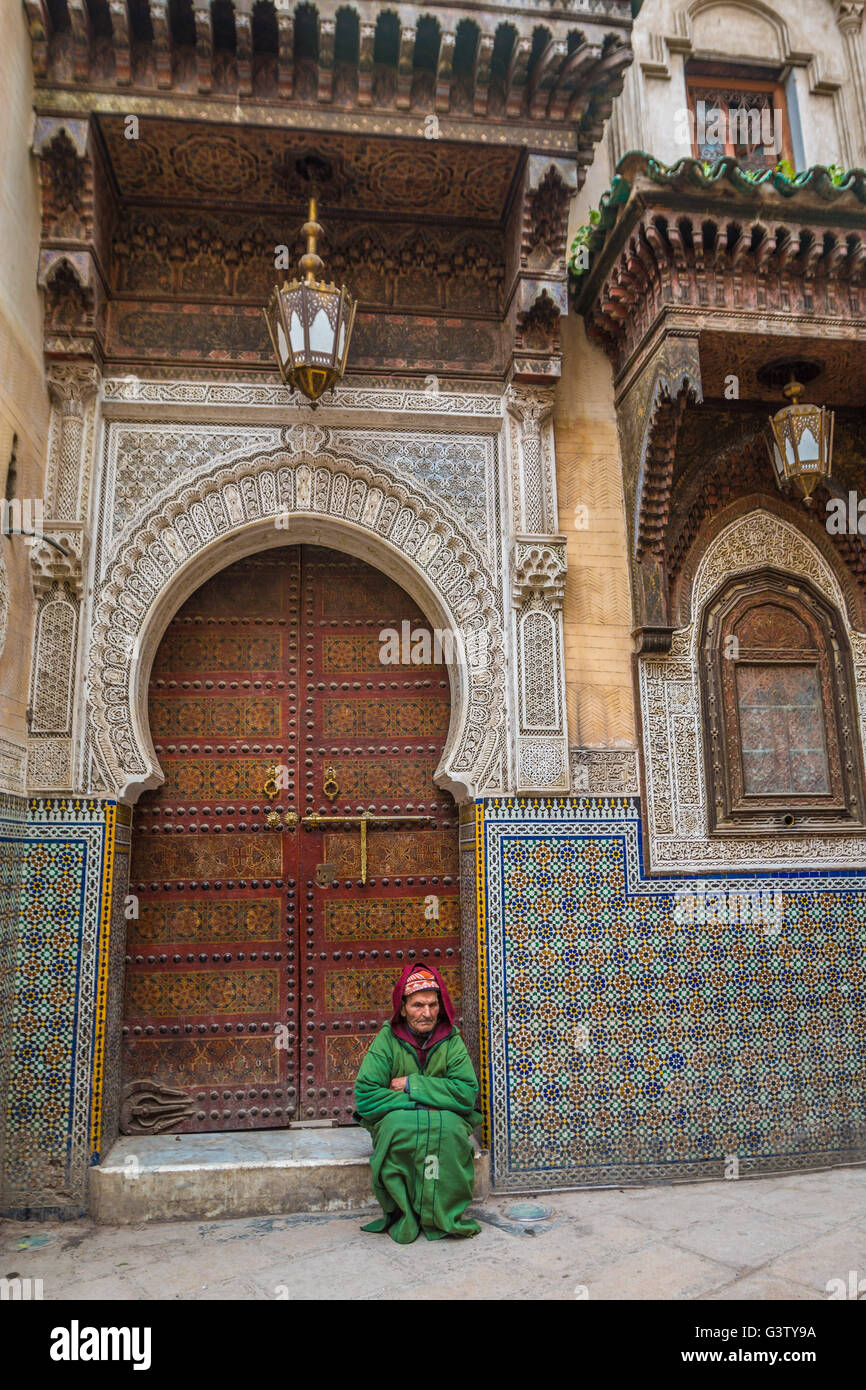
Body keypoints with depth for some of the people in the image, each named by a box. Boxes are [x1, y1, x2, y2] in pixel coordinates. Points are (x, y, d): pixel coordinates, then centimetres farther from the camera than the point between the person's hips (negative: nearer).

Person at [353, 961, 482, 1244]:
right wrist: (419, 1104, -17)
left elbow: (467, 1093, -12)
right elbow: (366, 1097, -11)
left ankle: (442, 1217, -15)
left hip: (445, 1119, 1)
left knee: (448, 1127, -32)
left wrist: (413, 1086, -15)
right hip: (395, 1120, -1)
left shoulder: (451, 1041, 0)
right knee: (398, 1125, -33)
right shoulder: (387, 1039, -4)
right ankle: (403, 1216, -16)